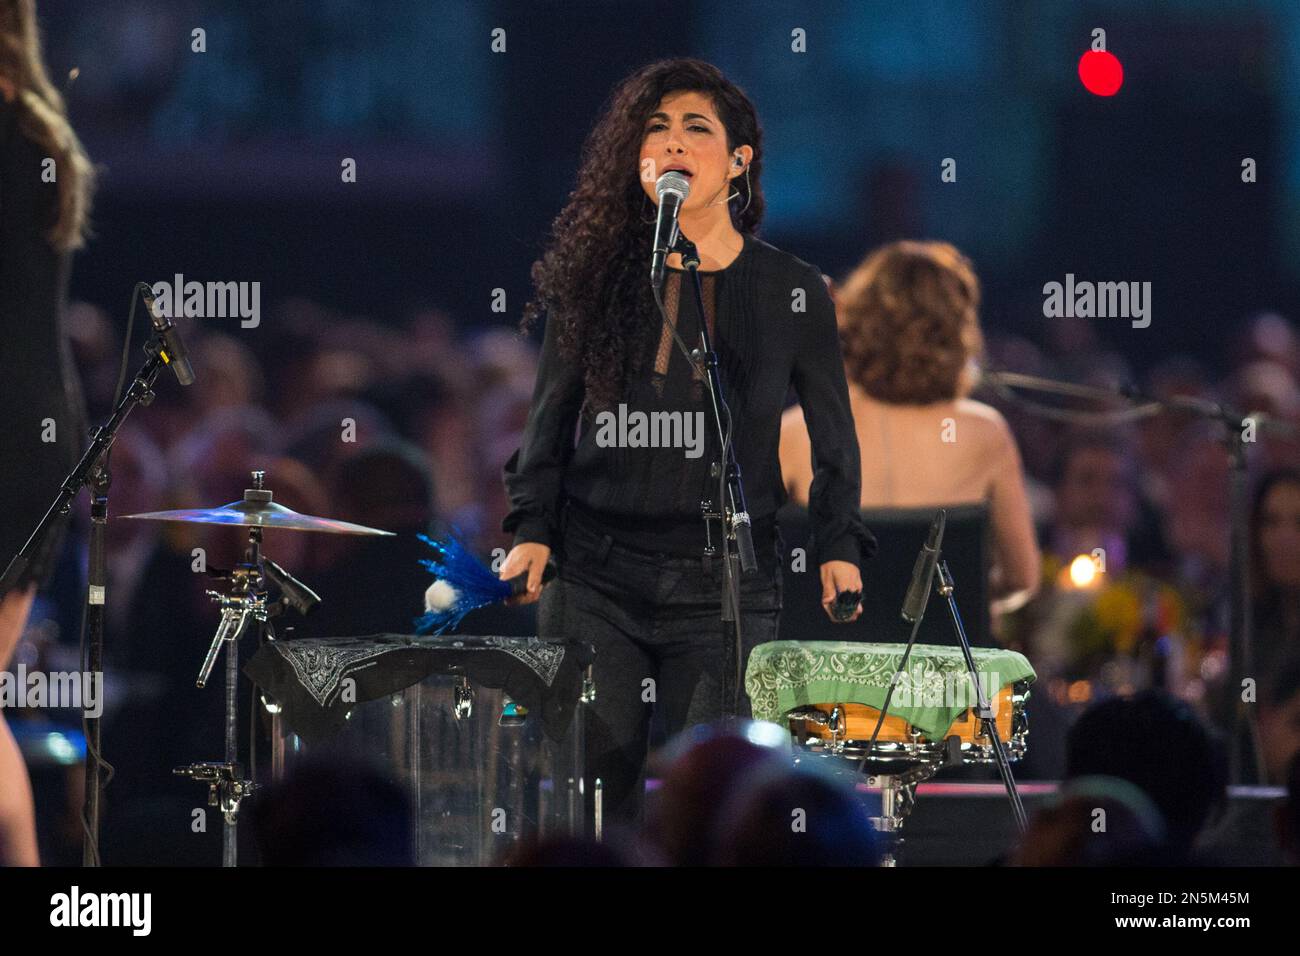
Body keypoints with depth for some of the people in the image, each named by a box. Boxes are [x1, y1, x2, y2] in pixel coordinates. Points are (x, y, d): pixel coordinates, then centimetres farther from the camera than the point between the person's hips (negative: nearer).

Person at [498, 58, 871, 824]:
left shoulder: (794, 295, 3)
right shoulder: (597, 279, 7)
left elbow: (834, 438, 9)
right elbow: (551, 419, 12)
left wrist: (839, 547, -2)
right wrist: (532, 529, 1)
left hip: (726, 588, -1)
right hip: (596, 581, 1)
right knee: (592, 797, 0)